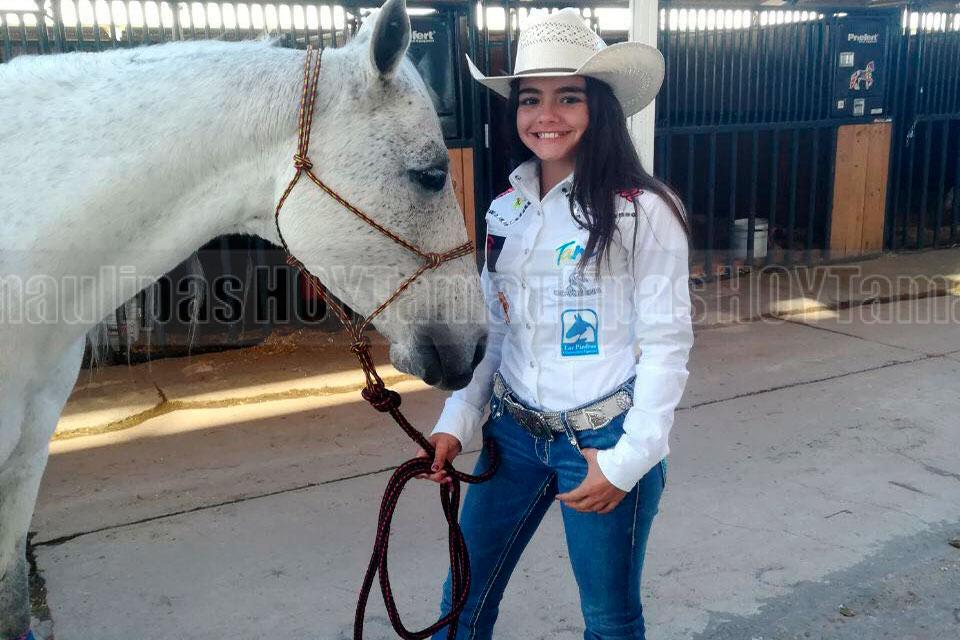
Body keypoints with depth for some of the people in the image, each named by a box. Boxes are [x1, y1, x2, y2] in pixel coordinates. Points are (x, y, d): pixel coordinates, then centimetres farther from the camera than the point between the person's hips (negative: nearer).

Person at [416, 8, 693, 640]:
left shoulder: (643, 211, -13)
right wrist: (457, 420, 1)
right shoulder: (506, 208, 4)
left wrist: (627, 461, -15)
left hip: (604, 442, -5)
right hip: (514, 432, 5)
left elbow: (666, 345, -12)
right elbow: (494, 329, 10)